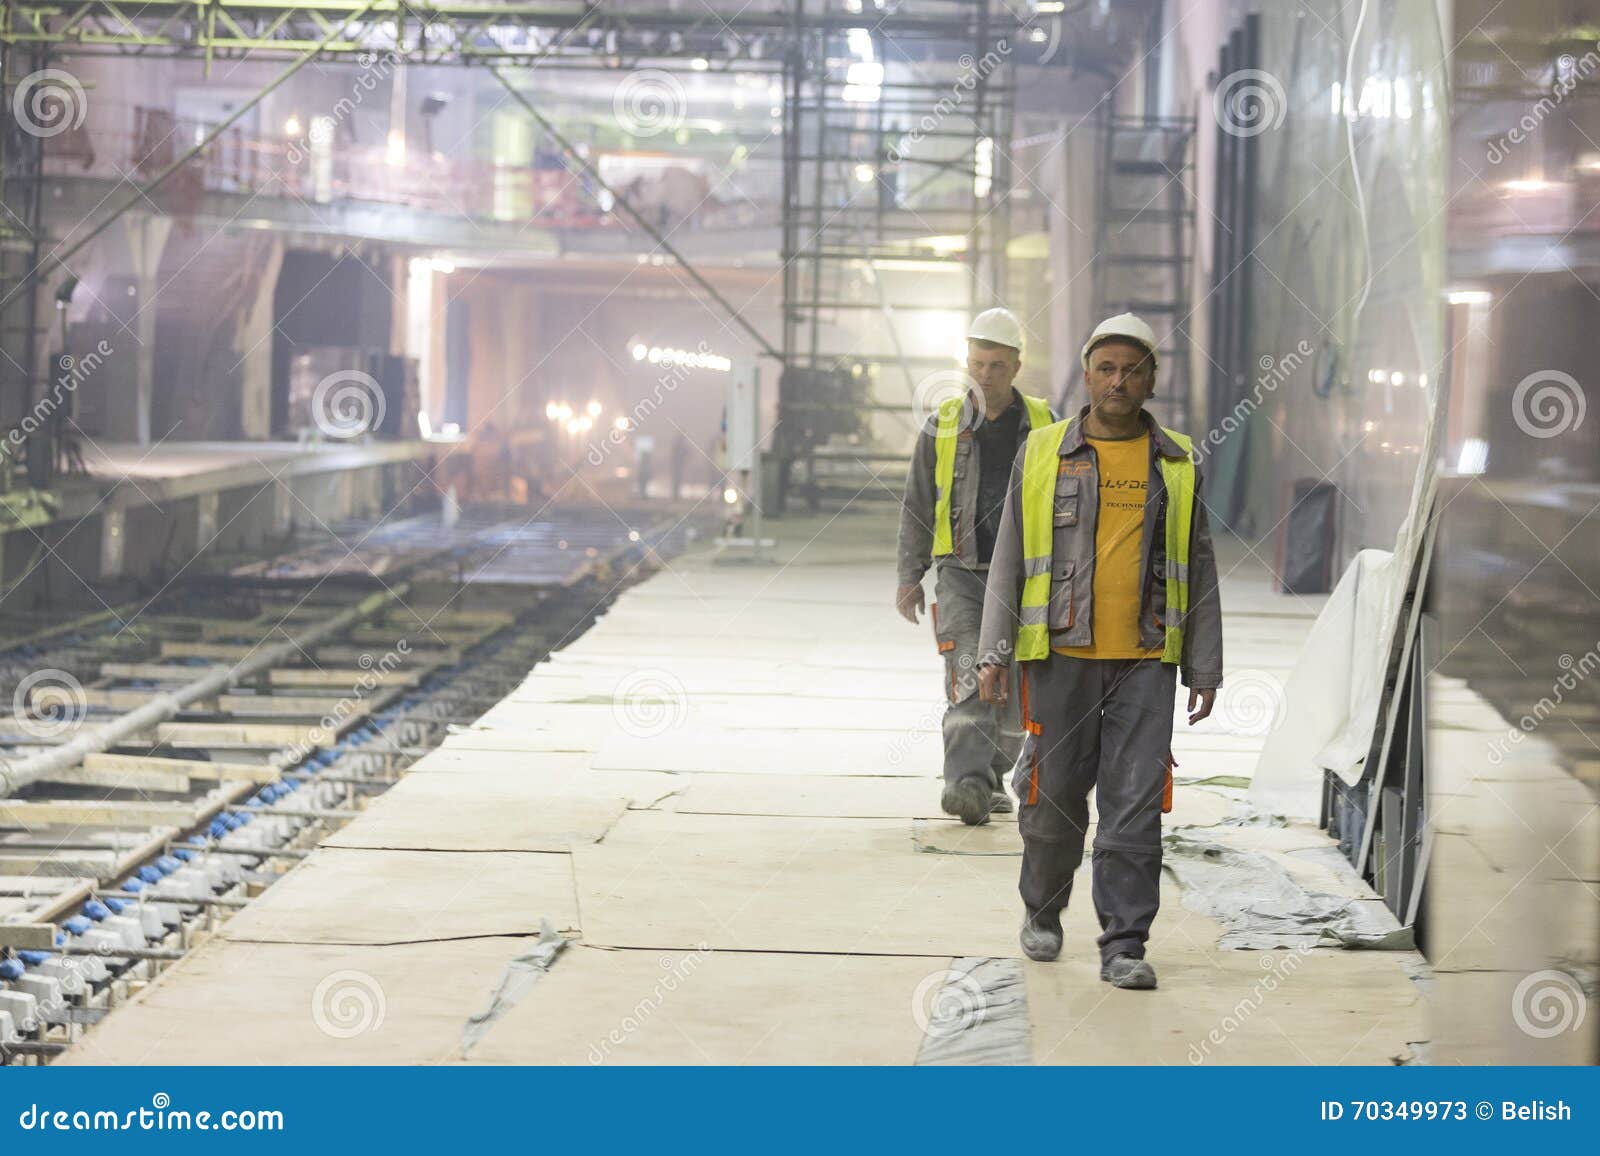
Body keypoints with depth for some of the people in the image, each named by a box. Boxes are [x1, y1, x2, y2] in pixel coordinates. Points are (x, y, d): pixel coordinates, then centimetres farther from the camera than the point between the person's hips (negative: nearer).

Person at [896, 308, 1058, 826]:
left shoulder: (1041, 424, 6)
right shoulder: (943, 425, 4)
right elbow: (917, 506, 9)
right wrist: (910, 577, 5)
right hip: (962, 573, -2)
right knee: (968, 678, -15)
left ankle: (994, 778, 23)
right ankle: (967, 783, -24)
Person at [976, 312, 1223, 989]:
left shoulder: (1178, 464, 9)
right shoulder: (1041, 455, 6)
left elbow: (1199, 571, 12)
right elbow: (1007, 560, 6)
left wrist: (1205, 670, 7)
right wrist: (994, 654, -2)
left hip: (1146, 660, 0)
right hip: (1060, 653, 0)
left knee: (1135, 801, -5)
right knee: (1055, 792, 6)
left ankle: (1123, 946, 0)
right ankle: (1043, 911, 30)